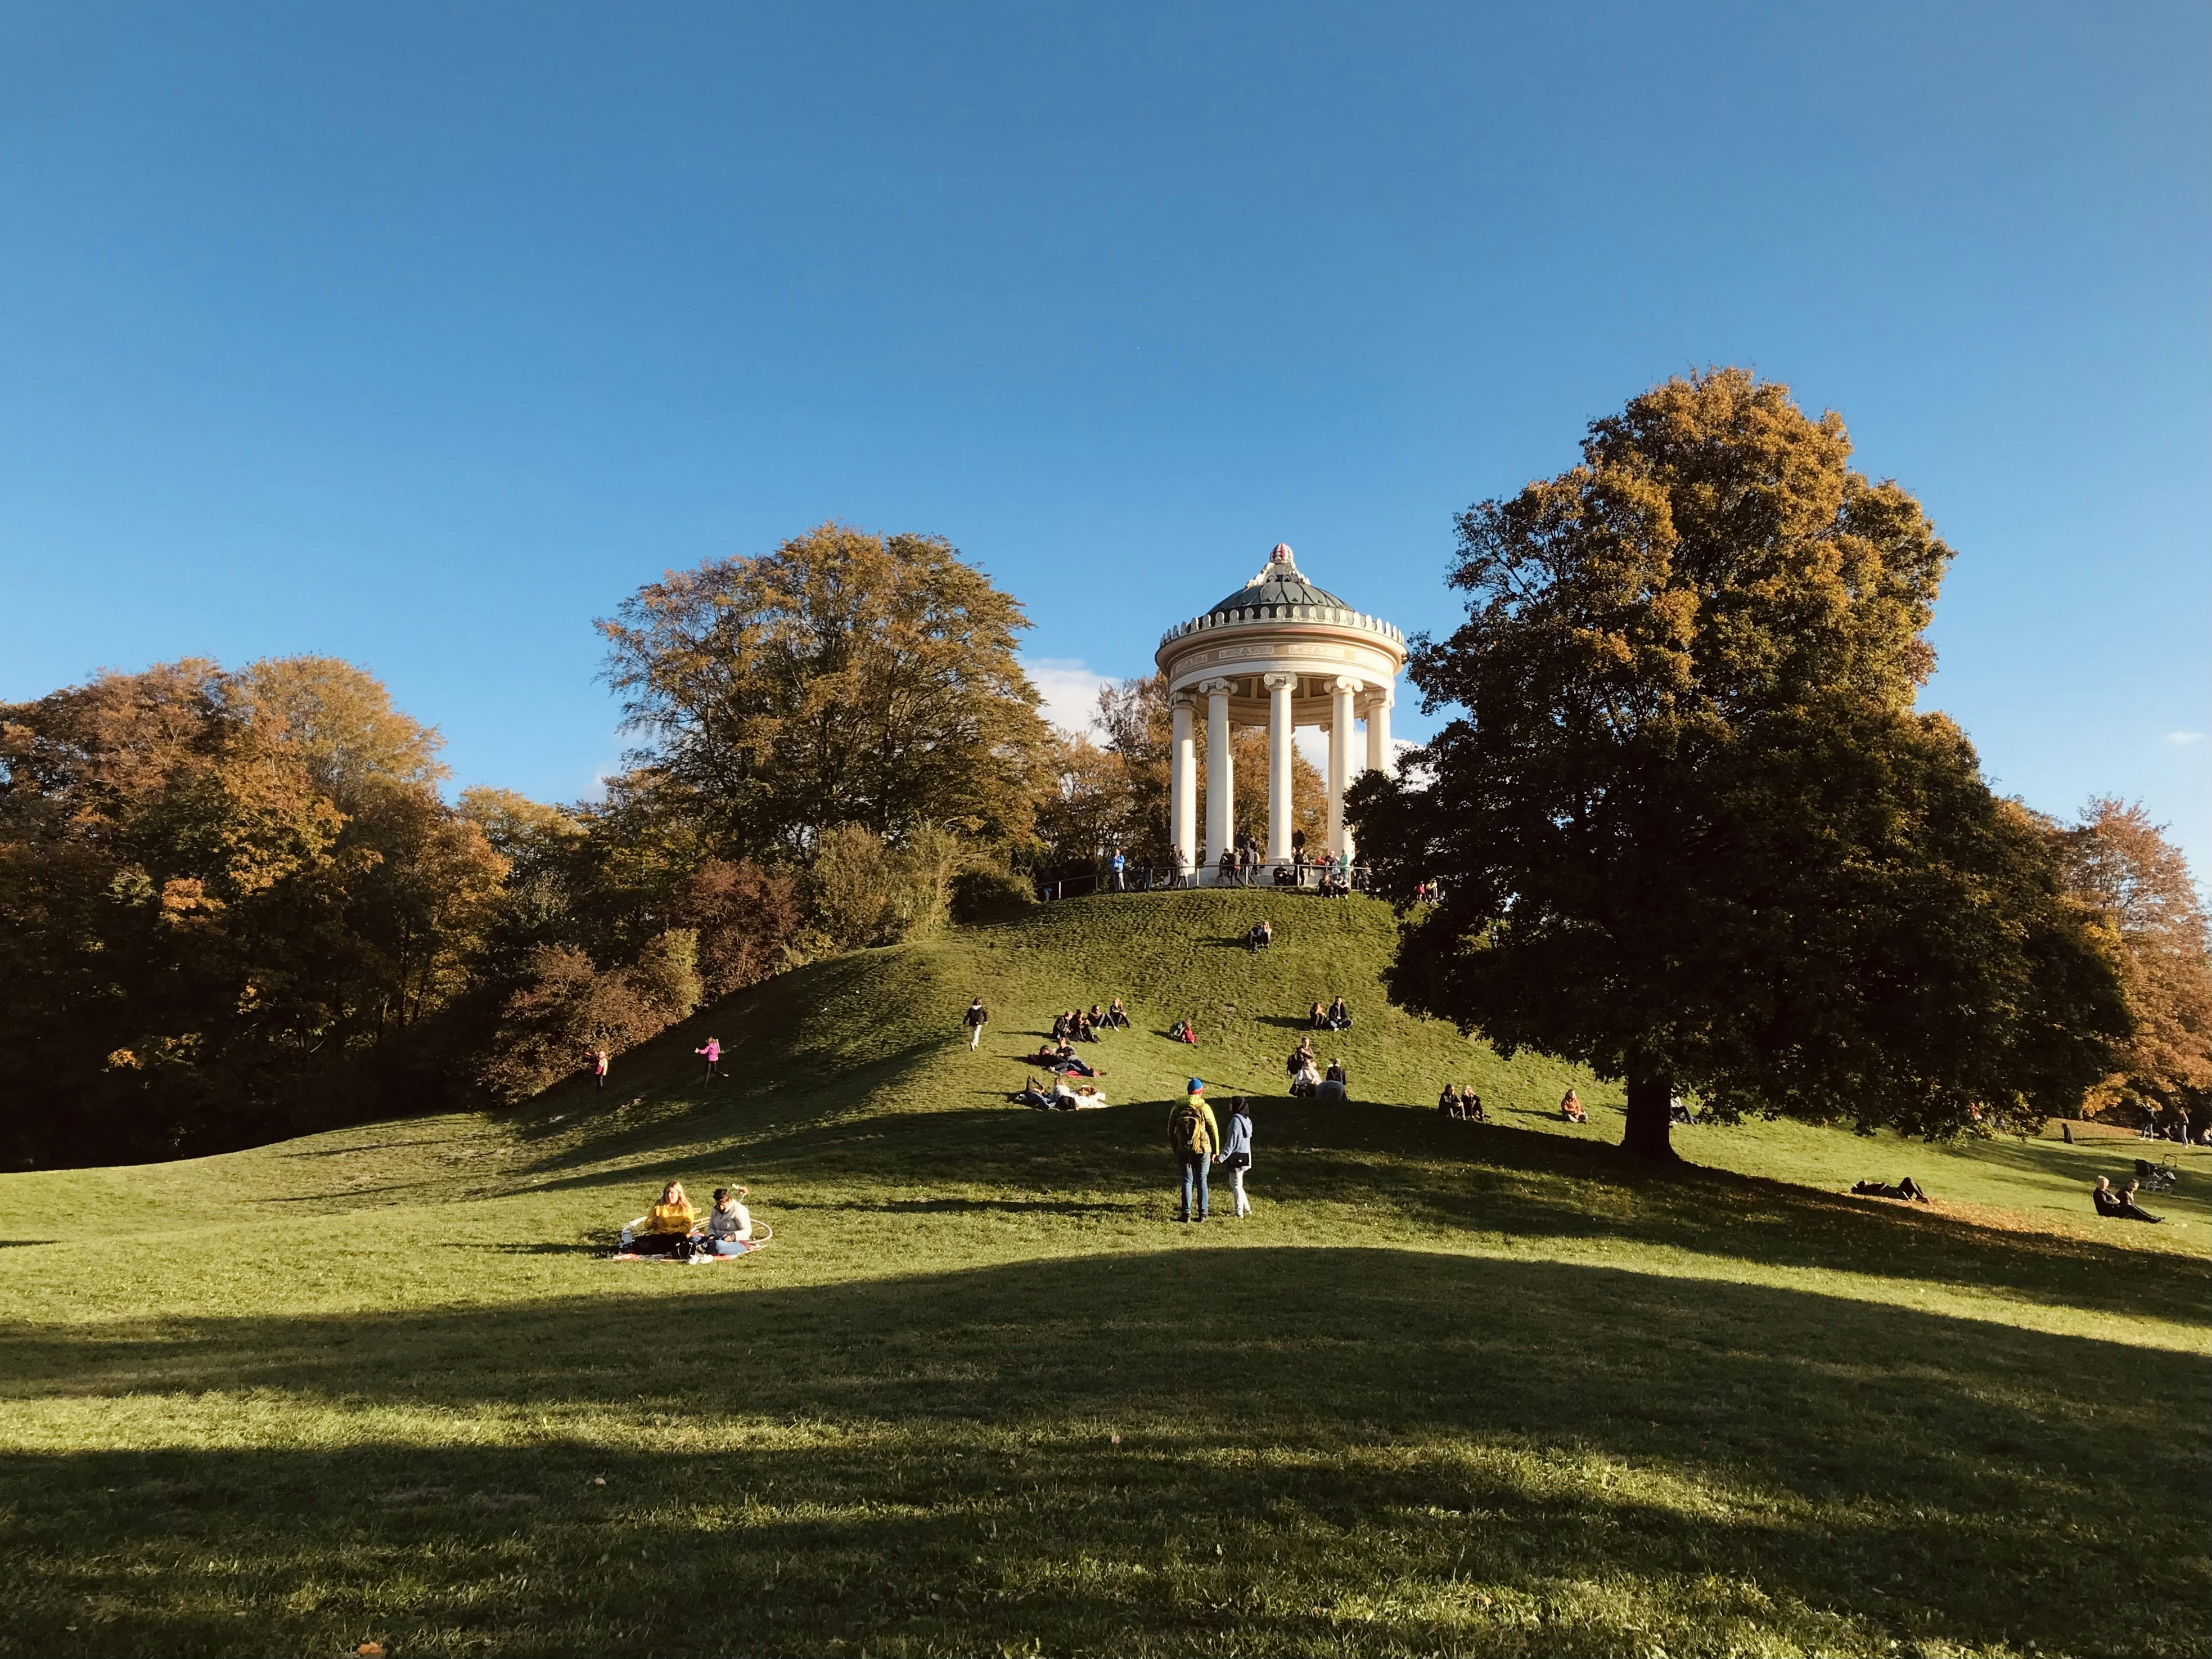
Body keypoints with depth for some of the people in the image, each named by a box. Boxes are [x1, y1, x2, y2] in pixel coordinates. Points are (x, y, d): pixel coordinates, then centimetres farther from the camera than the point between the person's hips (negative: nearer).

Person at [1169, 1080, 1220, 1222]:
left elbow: (1171, 1130, 7)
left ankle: (1186, 1213, 2)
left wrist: (1175, 1149, 18)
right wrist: (1215, 1151, 5)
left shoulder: (1178, 1108, 2)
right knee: (1202, 1181, 8)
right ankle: (1202, 1214, 9)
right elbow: (1214, 1130, -4)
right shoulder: (1204, 1108, -6)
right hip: (1203, 1150, -1)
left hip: (1183, 1151, 2)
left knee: (1187, 1181, 8)